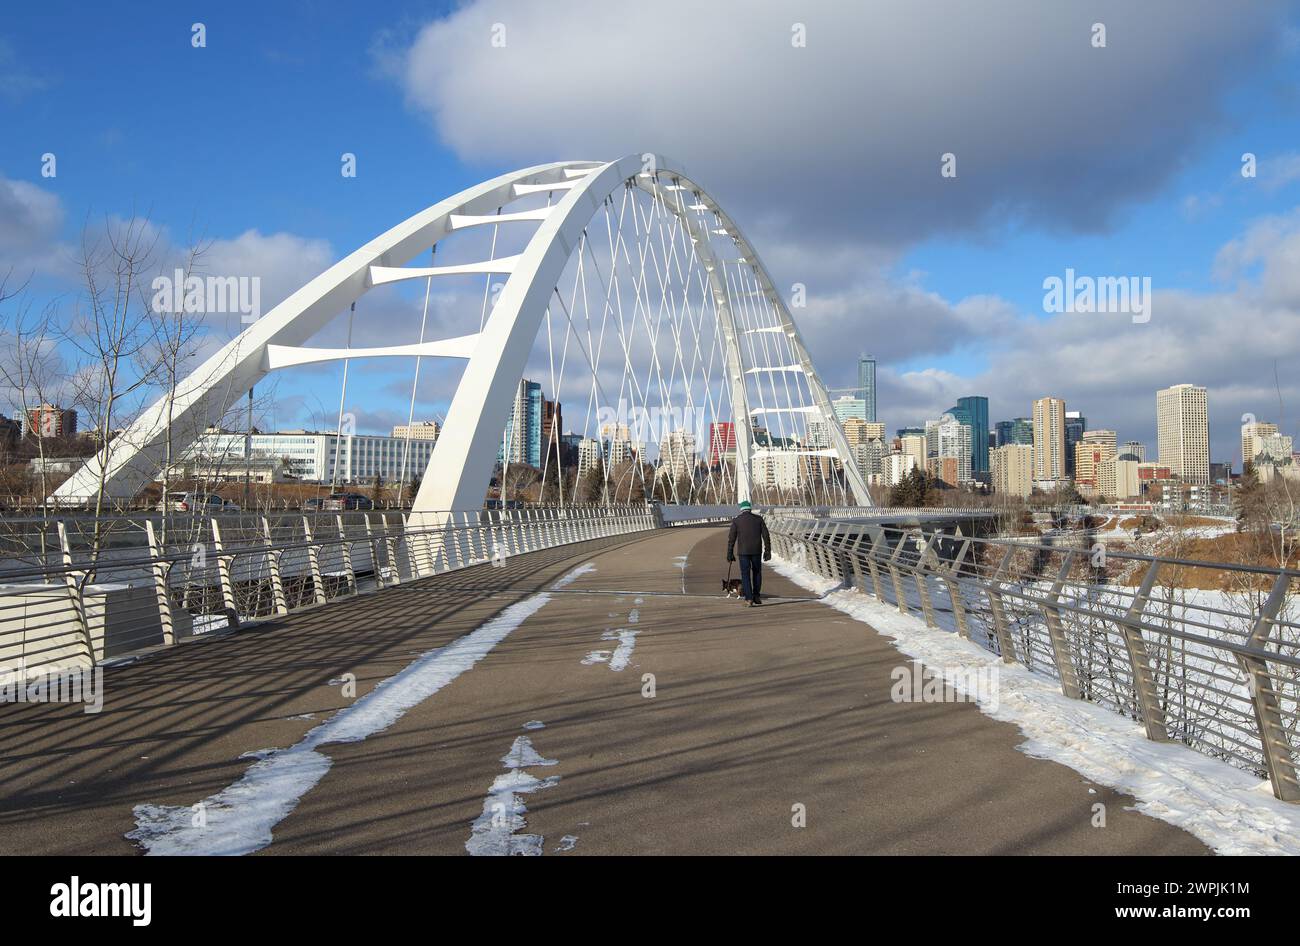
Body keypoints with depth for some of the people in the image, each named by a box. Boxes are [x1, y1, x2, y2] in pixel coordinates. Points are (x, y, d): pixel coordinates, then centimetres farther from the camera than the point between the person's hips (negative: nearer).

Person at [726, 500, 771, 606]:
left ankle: (750, 599, -7)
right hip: (756, 550, 1)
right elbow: (766, 535, 1)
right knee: (757, 572, 20)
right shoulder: (758, 518, 6)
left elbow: (731, 538, -2)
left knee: (745, 574, 3)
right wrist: (767, 551, 3)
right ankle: (756, 596, 19)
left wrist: (730, 553, 2)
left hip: (743, 551, -1)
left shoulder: (736, 520, 2)